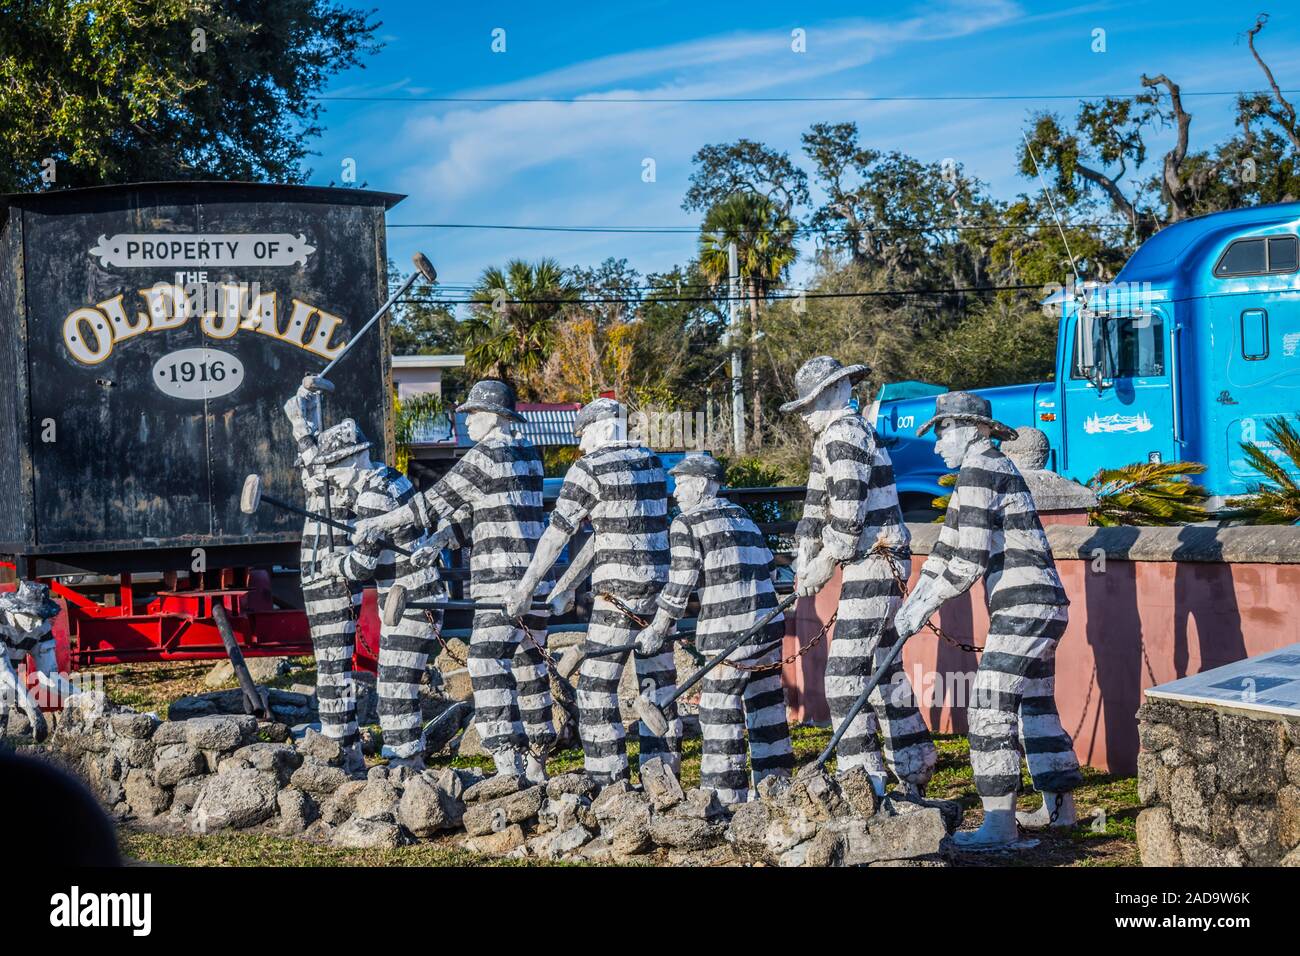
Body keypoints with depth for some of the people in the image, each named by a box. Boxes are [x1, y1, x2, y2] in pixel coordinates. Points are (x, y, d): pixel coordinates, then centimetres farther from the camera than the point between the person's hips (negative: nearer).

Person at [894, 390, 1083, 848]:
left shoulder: (977, 471, -12)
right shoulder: (998, 467, 20)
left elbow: (969, 561, -17)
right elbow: (949, 544, 21)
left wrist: (925, 605, -8)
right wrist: (913, 601, 17)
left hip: (1022, 609, -10)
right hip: (1043, 606, 10)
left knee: (990, 709, -9)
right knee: (1036, 706, 18)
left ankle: (999, 823, -10)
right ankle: (1059, 806, 28)